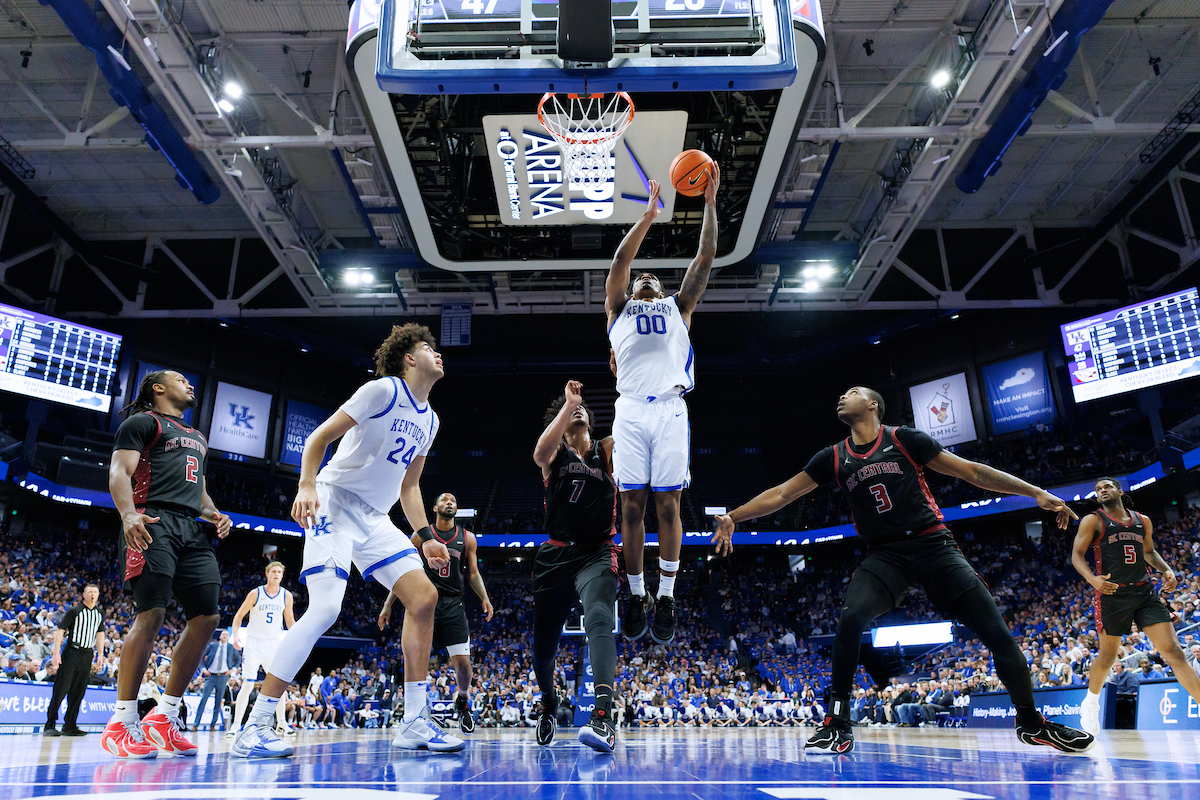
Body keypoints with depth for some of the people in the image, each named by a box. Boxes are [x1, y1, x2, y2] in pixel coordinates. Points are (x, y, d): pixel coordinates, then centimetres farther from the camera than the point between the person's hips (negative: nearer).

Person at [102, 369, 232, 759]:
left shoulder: (198, 438, 32)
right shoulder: (142, 422, 8)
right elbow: (119, 472, -5)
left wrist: (214, 514, 12)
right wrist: (128, 514, -24)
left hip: (191, 529, 8)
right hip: (153, 523, -7)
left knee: (207, 616, -3)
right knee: (152, 613, -18)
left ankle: (164, 717, 5)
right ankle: (121, 723, -8)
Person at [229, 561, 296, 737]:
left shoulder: (286, 596, 1)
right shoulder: (256, 593, -7)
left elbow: (290, 620, 13)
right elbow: (239, 616, 0)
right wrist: (236, 635, -16)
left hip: (275, 643, 3)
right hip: (254, 643, -3)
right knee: (247, 684, -8)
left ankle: (281, 723, 15)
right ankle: (236, 725, 2)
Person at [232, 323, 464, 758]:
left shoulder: (429, 420, 15)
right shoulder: (383, 390, -8)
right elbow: (319, 437, -10)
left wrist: (425, 537, 12)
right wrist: (306, 485, -26)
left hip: (374, 518, 8)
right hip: (335, 504, -8)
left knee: (424, 597, -4)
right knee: (325, 609, -20)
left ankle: (415, 724, 2)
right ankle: (253, 728, -9)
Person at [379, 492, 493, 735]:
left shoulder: (467, 538, 10)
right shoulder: (421, 536, 6)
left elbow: (473, 574, 12)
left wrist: (484, 598, -4)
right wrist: (388, 604, 4)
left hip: (454, 605, 1)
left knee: (462, 662, -6)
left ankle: (462, 700, 23)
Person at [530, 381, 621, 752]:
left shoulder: (607, 451, 8)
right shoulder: (556, 453, 6)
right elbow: (540, 453, -18)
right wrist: (567, 403, -23)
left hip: (597, 554, -2)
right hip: (555, 556, 2)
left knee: (599, 620, -31)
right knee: (543, 647, 9)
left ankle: (604, 716, -42)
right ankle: (549, 707, 40)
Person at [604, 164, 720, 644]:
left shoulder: (678, 307, 25)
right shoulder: (619, 309, 23)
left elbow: (705, 258, 18)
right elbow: (620, 259, 9)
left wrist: (709, 202, 13)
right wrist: (649, 214, 5)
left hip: (670, 409, 0)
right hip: (630, 410, 0)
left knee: (667, 504, -2)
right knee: (632, 505, -1)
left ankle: (666, 598, 6)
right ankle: (637, 596, 10)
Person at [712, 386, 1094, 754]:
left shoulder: (904, 440, -1)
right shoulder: (834, 458, 7)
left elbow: (972, 471, 1)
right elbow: (781, 494, 9)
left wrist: (1036, 492, -4)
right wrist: (732, 516, 4)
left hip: (934, 544, -1)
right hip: (885, 555, 1)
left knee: (997, 632, -6)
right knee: (851, 617, -26)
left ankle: (1031, 722, 18)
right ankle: (837, 723, -14)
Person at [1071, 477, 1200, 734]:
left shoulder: (1143, 521, 13)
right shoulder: (1093, 521, -1)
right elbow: (1076, 555, -6)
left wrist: (1166, 569, 6)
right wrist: (1092, 579, -25)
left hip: (1145, 593, 4)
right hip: (1111, 594, -3)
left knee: (1174, 652, -7)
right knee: (1107, 656, 7)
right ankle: (1090, 705, 28)